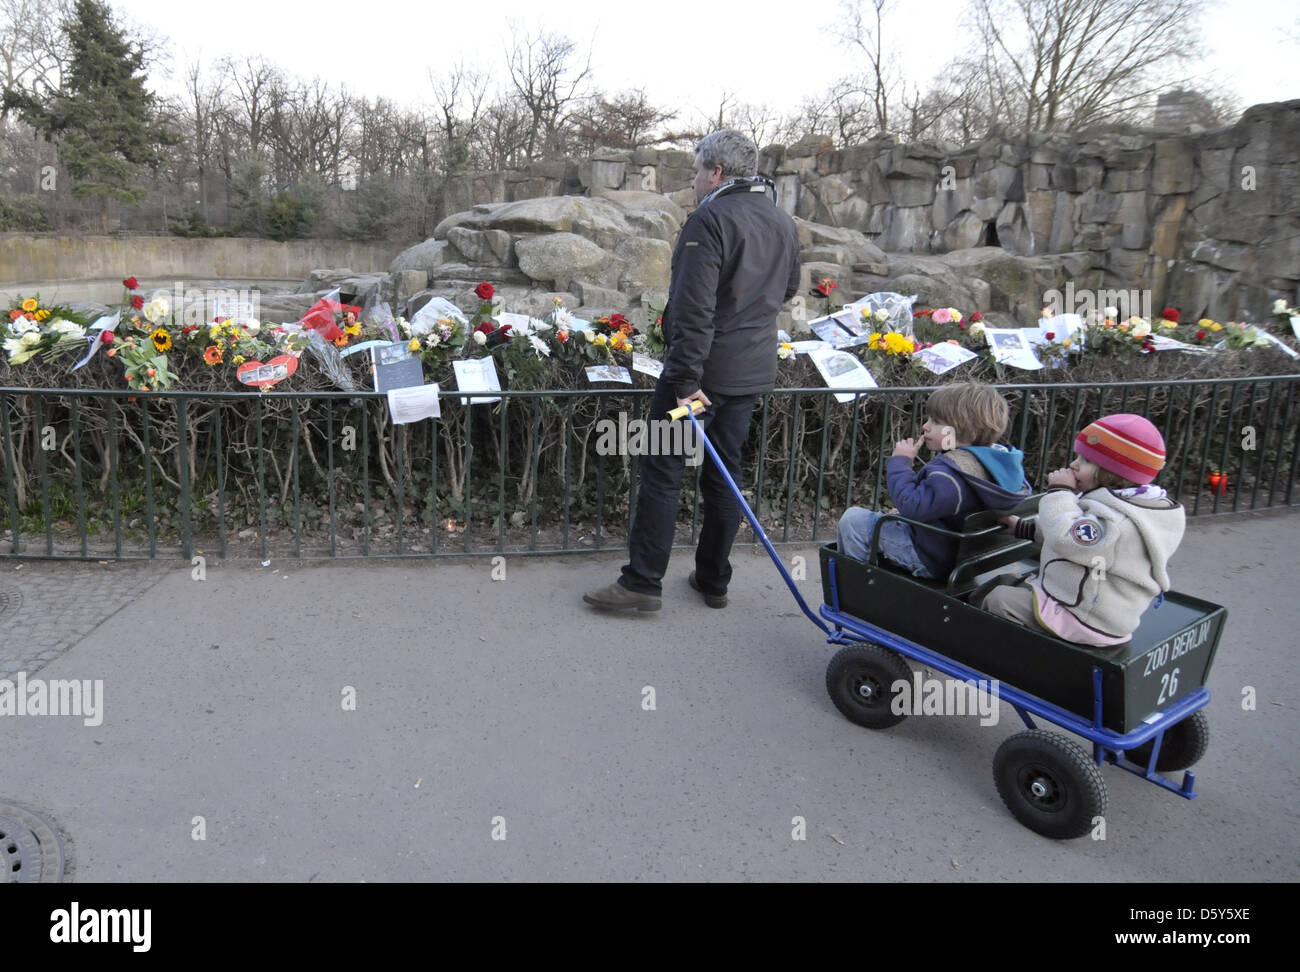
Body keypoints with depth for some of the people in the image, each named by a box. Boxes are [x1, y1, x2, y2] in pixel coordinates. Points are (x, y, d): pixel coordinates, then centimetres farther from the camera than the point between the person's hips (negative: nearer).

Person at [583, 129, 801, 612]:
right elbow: (788, 288, 27)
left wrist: (687, 381, -23)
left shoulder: (710, 220, -14)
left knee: (663, 470, -1)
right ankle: (714, 580, 22)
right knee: (724, 470, 14)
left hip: (704, 369, -8)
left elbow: (694, 310, -22)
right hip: (753, 371, 8)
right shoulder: (783, 222, 11)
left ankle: (643, 582, 4)